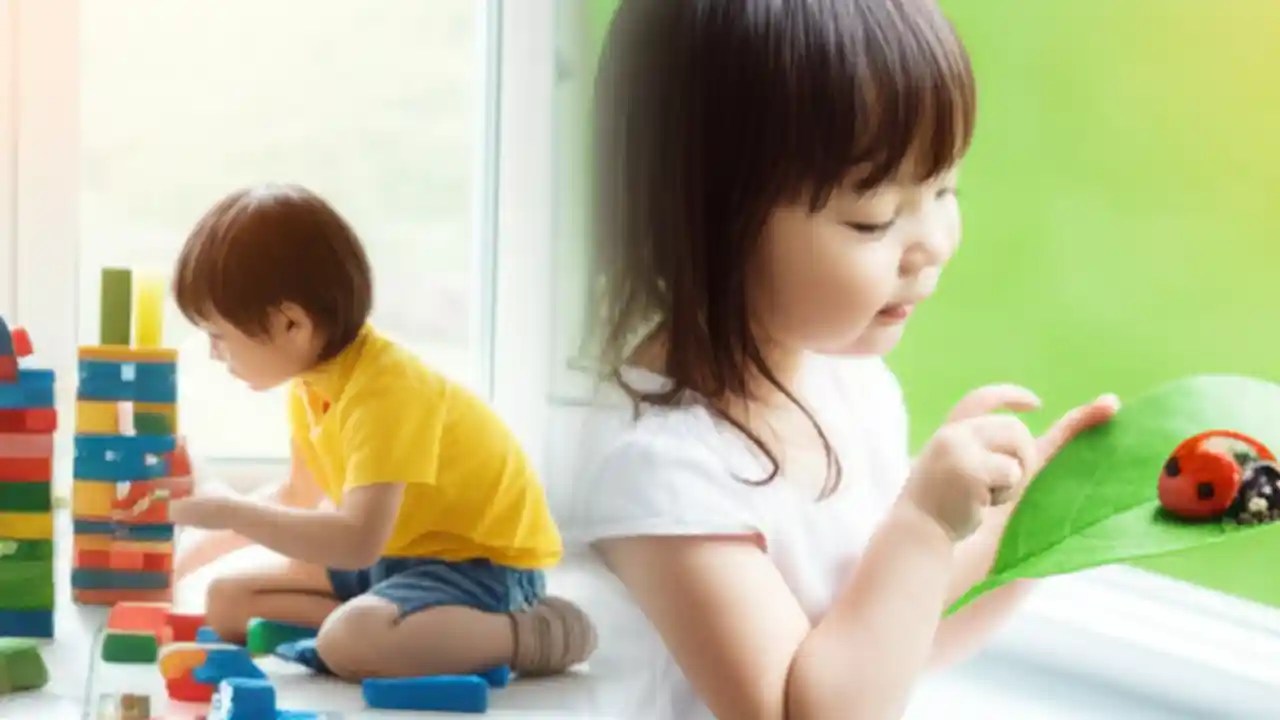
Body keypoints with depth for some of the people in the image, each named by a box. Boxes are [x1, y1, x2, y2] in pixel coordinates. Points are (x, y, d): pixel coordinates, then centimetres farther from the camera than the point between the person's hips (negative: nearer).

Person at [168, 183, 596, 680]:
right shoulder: (311, 384, 1)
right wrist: (193, 553, 13)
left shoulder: (384, 389, -27)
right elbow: (299, 497, 19)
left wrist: (230, 512, -27)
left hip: (482, 562, -9)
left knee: (350, 642, -36)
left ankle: (534, 633, -19)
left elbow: (358, 541, -37)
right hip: (397, 554, 9)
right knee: (228, 601, 2)